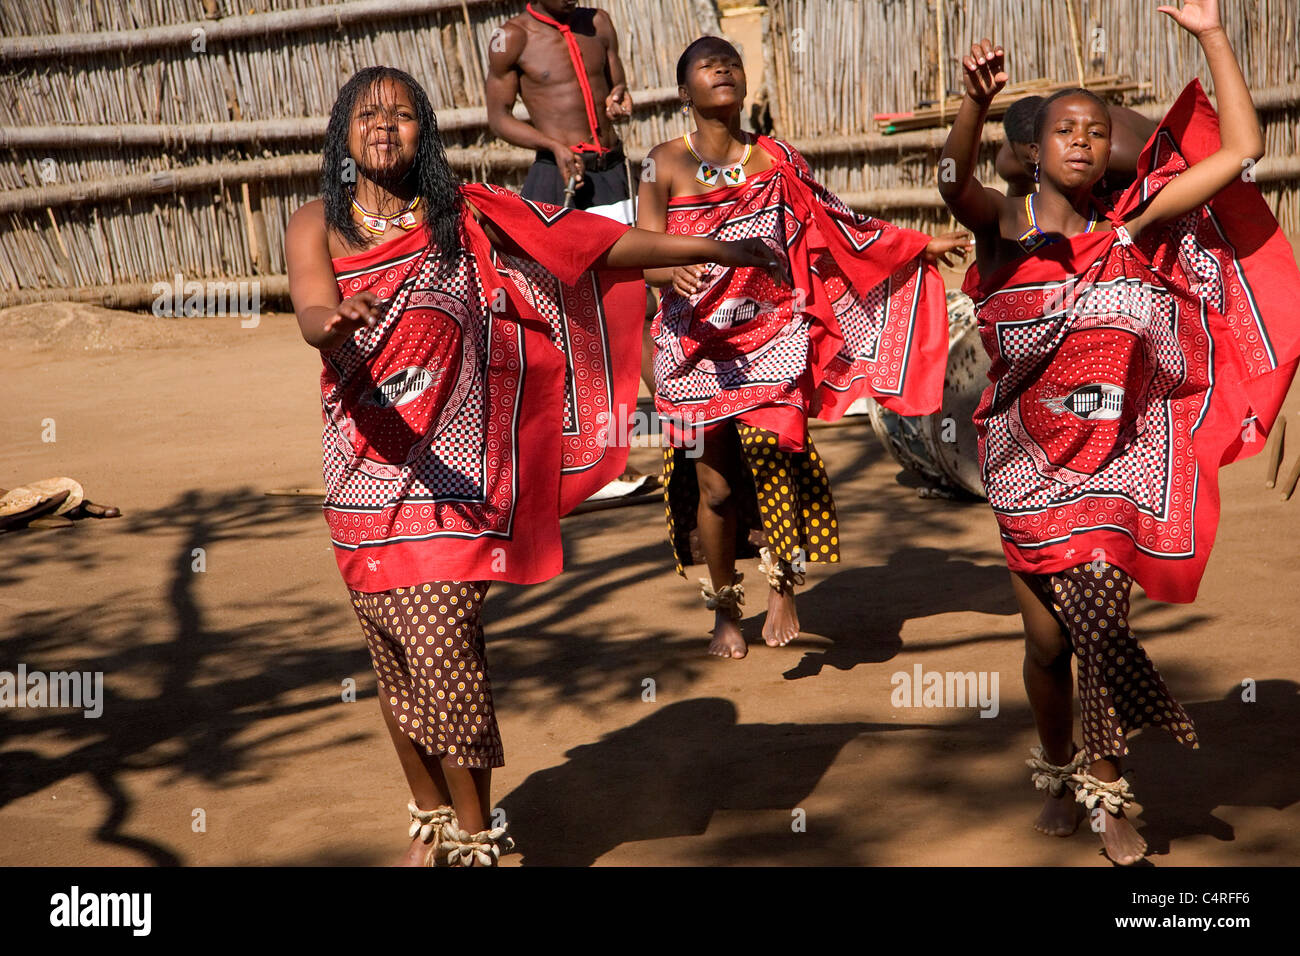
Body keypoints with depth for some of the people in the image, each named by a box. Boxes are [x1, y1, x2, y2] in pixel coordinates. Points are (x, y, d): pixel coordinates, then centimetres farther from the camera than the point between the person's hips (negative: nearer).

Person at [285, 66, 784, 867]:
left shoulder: (464, 219, 3)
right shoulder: (318, 226, 3)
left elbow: (592, 241, 7)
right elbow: (311, 314, -15)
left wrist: (720, 249, 10)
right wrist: (337, 323, -40)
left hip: (447, 473, -2)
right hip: (364, 473, 2)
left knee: (440, 649, -12)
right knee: (395, 658, 9)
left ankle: (475, 840, 3)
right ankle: (430, 822, 28)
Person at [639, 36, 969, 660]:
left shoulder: (774, 160, 7)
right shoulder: (665, 166, 0)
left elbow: (836, 225, 16)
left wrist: (922, 245, 15)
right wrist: (674, 274, -31)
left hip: (771, 334, 1)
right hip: (697, 343, 0)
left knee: (769, 446, -24)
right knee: (715, 486, 0)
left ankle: (782, 585, -9)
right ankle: (725, 611, 21)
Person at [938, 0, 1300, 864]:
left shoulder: (1133, 228, 1)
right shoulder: (1009, 226, -3)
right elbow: (957, 184, -26)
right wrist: (976, 101, -45)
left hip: (1117, 458, 0)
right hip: (1029, 459, 0)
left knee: (1099, 623, -12)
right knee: (1048, 638, 8)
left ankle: (1105, 792, 4)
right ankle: (1059, 775, 31)